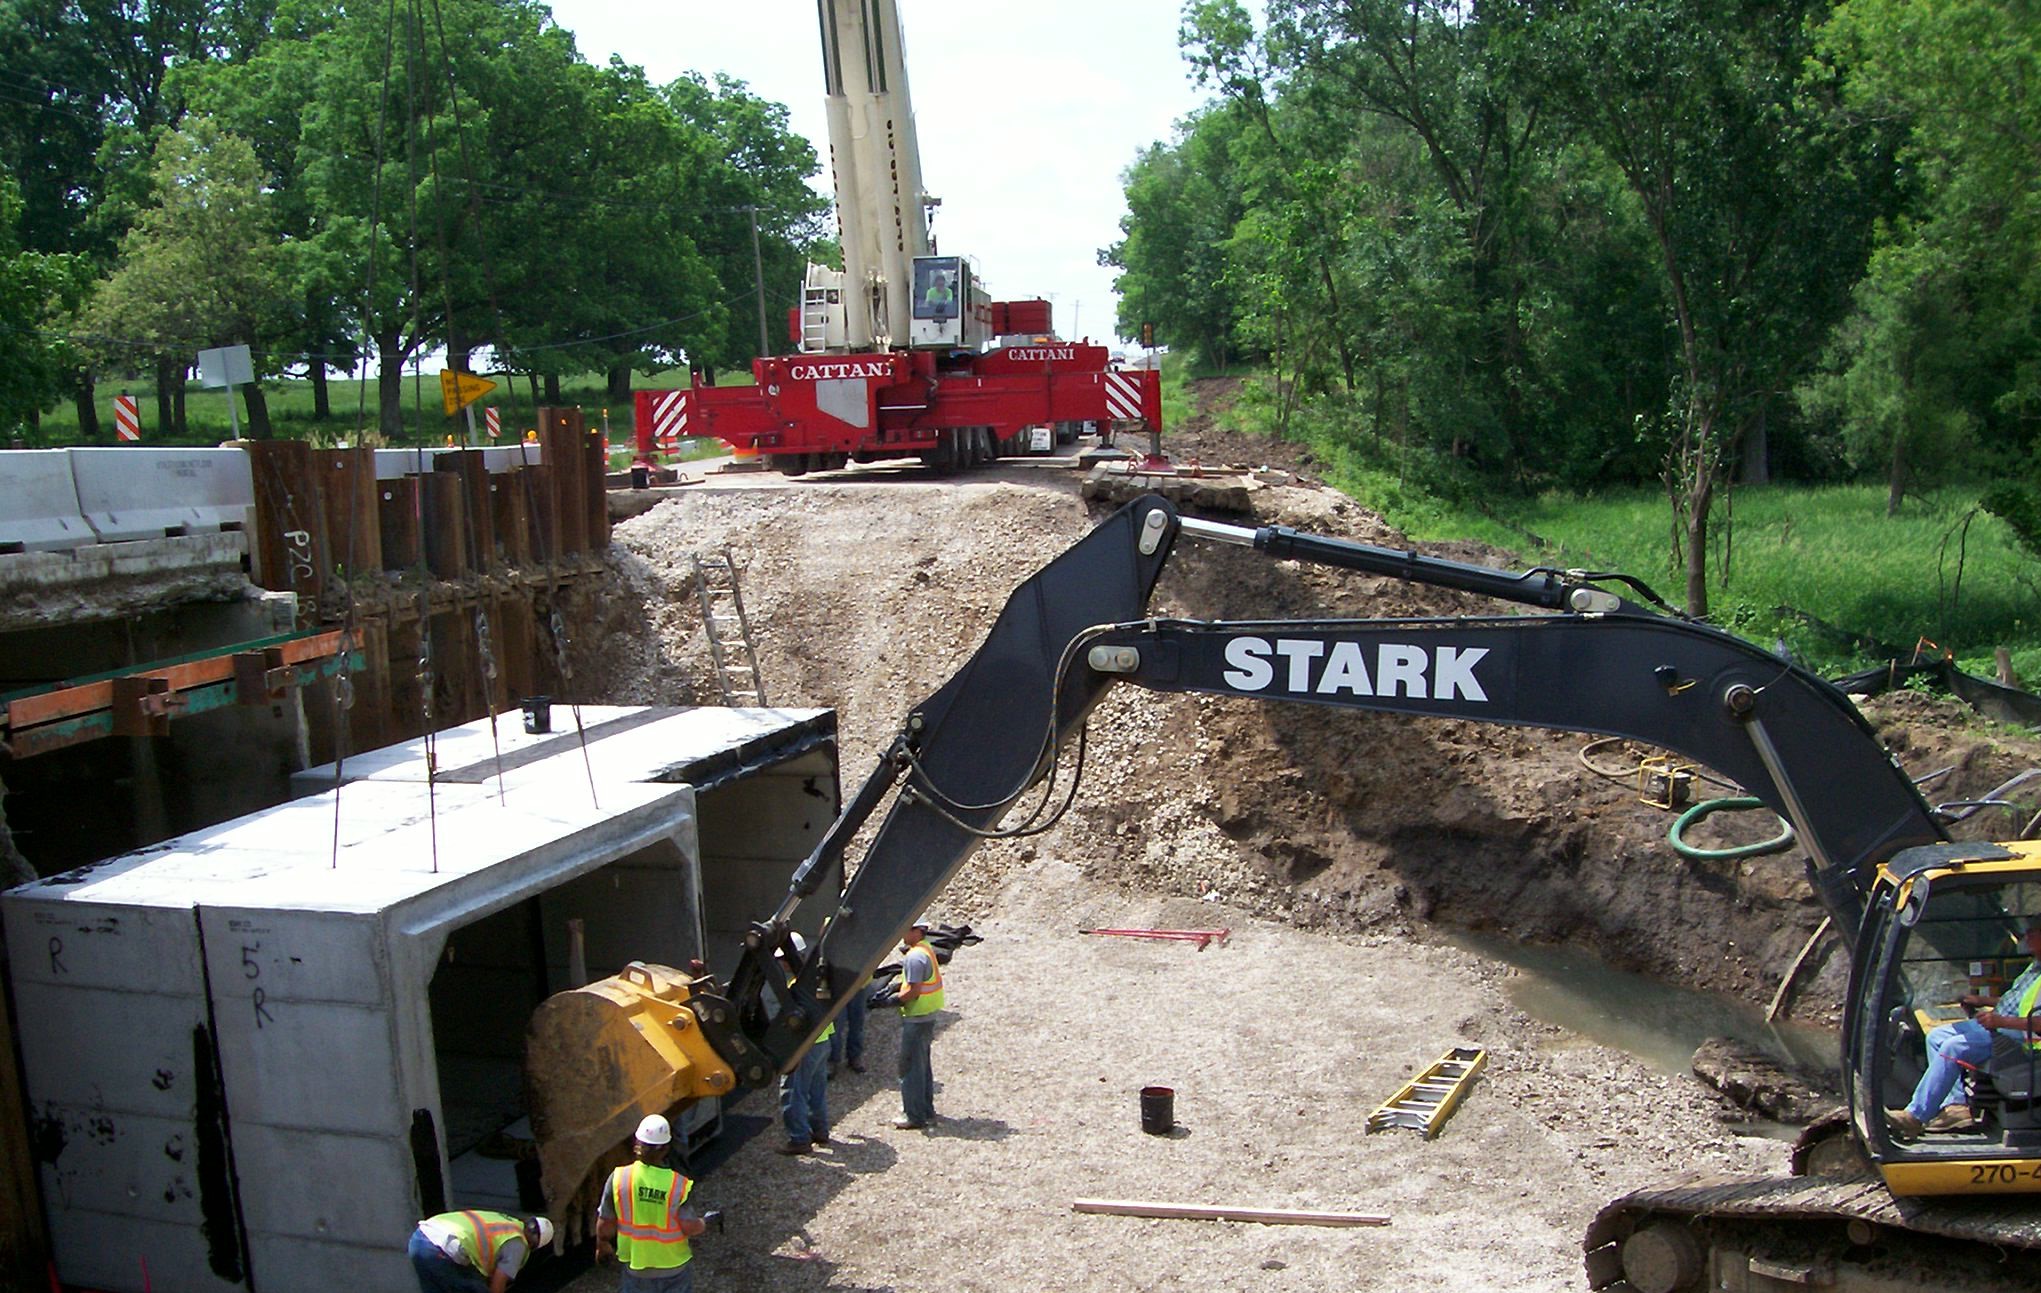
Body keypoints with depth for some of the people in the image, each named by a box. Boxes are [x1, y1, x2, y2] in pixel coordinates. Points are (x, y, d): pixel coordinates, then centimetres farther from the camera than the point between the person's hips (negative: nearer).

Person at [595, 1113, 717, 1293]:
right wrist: (706, 1221, 4)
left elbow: (605, 1224, -9)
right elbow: (690, 1227, -18)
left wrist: (602, 1245, 11)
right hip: (673, 1265, -1)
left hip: (635, 1264, 1)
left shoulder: (618, 1178, -18)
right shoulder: (680, 1185, -22)